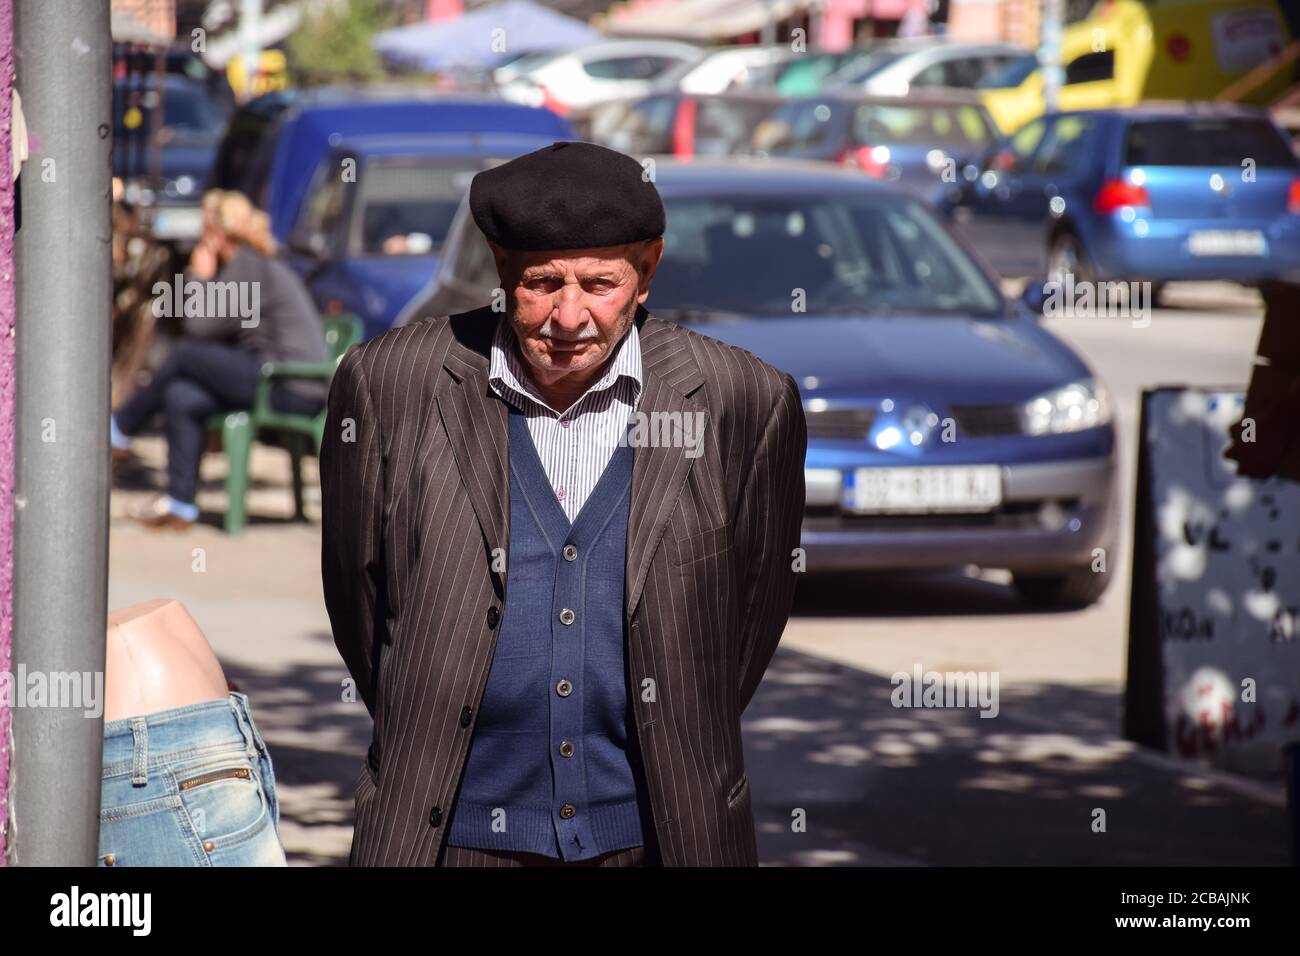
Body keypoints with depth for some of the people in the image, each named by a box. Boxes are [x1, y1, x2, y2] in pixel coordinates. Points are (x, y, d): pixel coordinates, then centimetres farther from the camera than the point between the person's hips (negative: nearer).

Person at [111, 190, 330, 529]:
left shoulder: (248, 268, -10)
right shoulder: (257, 265, 21)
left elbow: (199, 325, -10)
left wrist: (200, 277, 3)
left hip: (293, 391, -10)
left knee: (185, 354, -6)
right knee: (181, 396, 2)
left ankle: (120, 429, 11)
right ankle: (180, 504, -1)